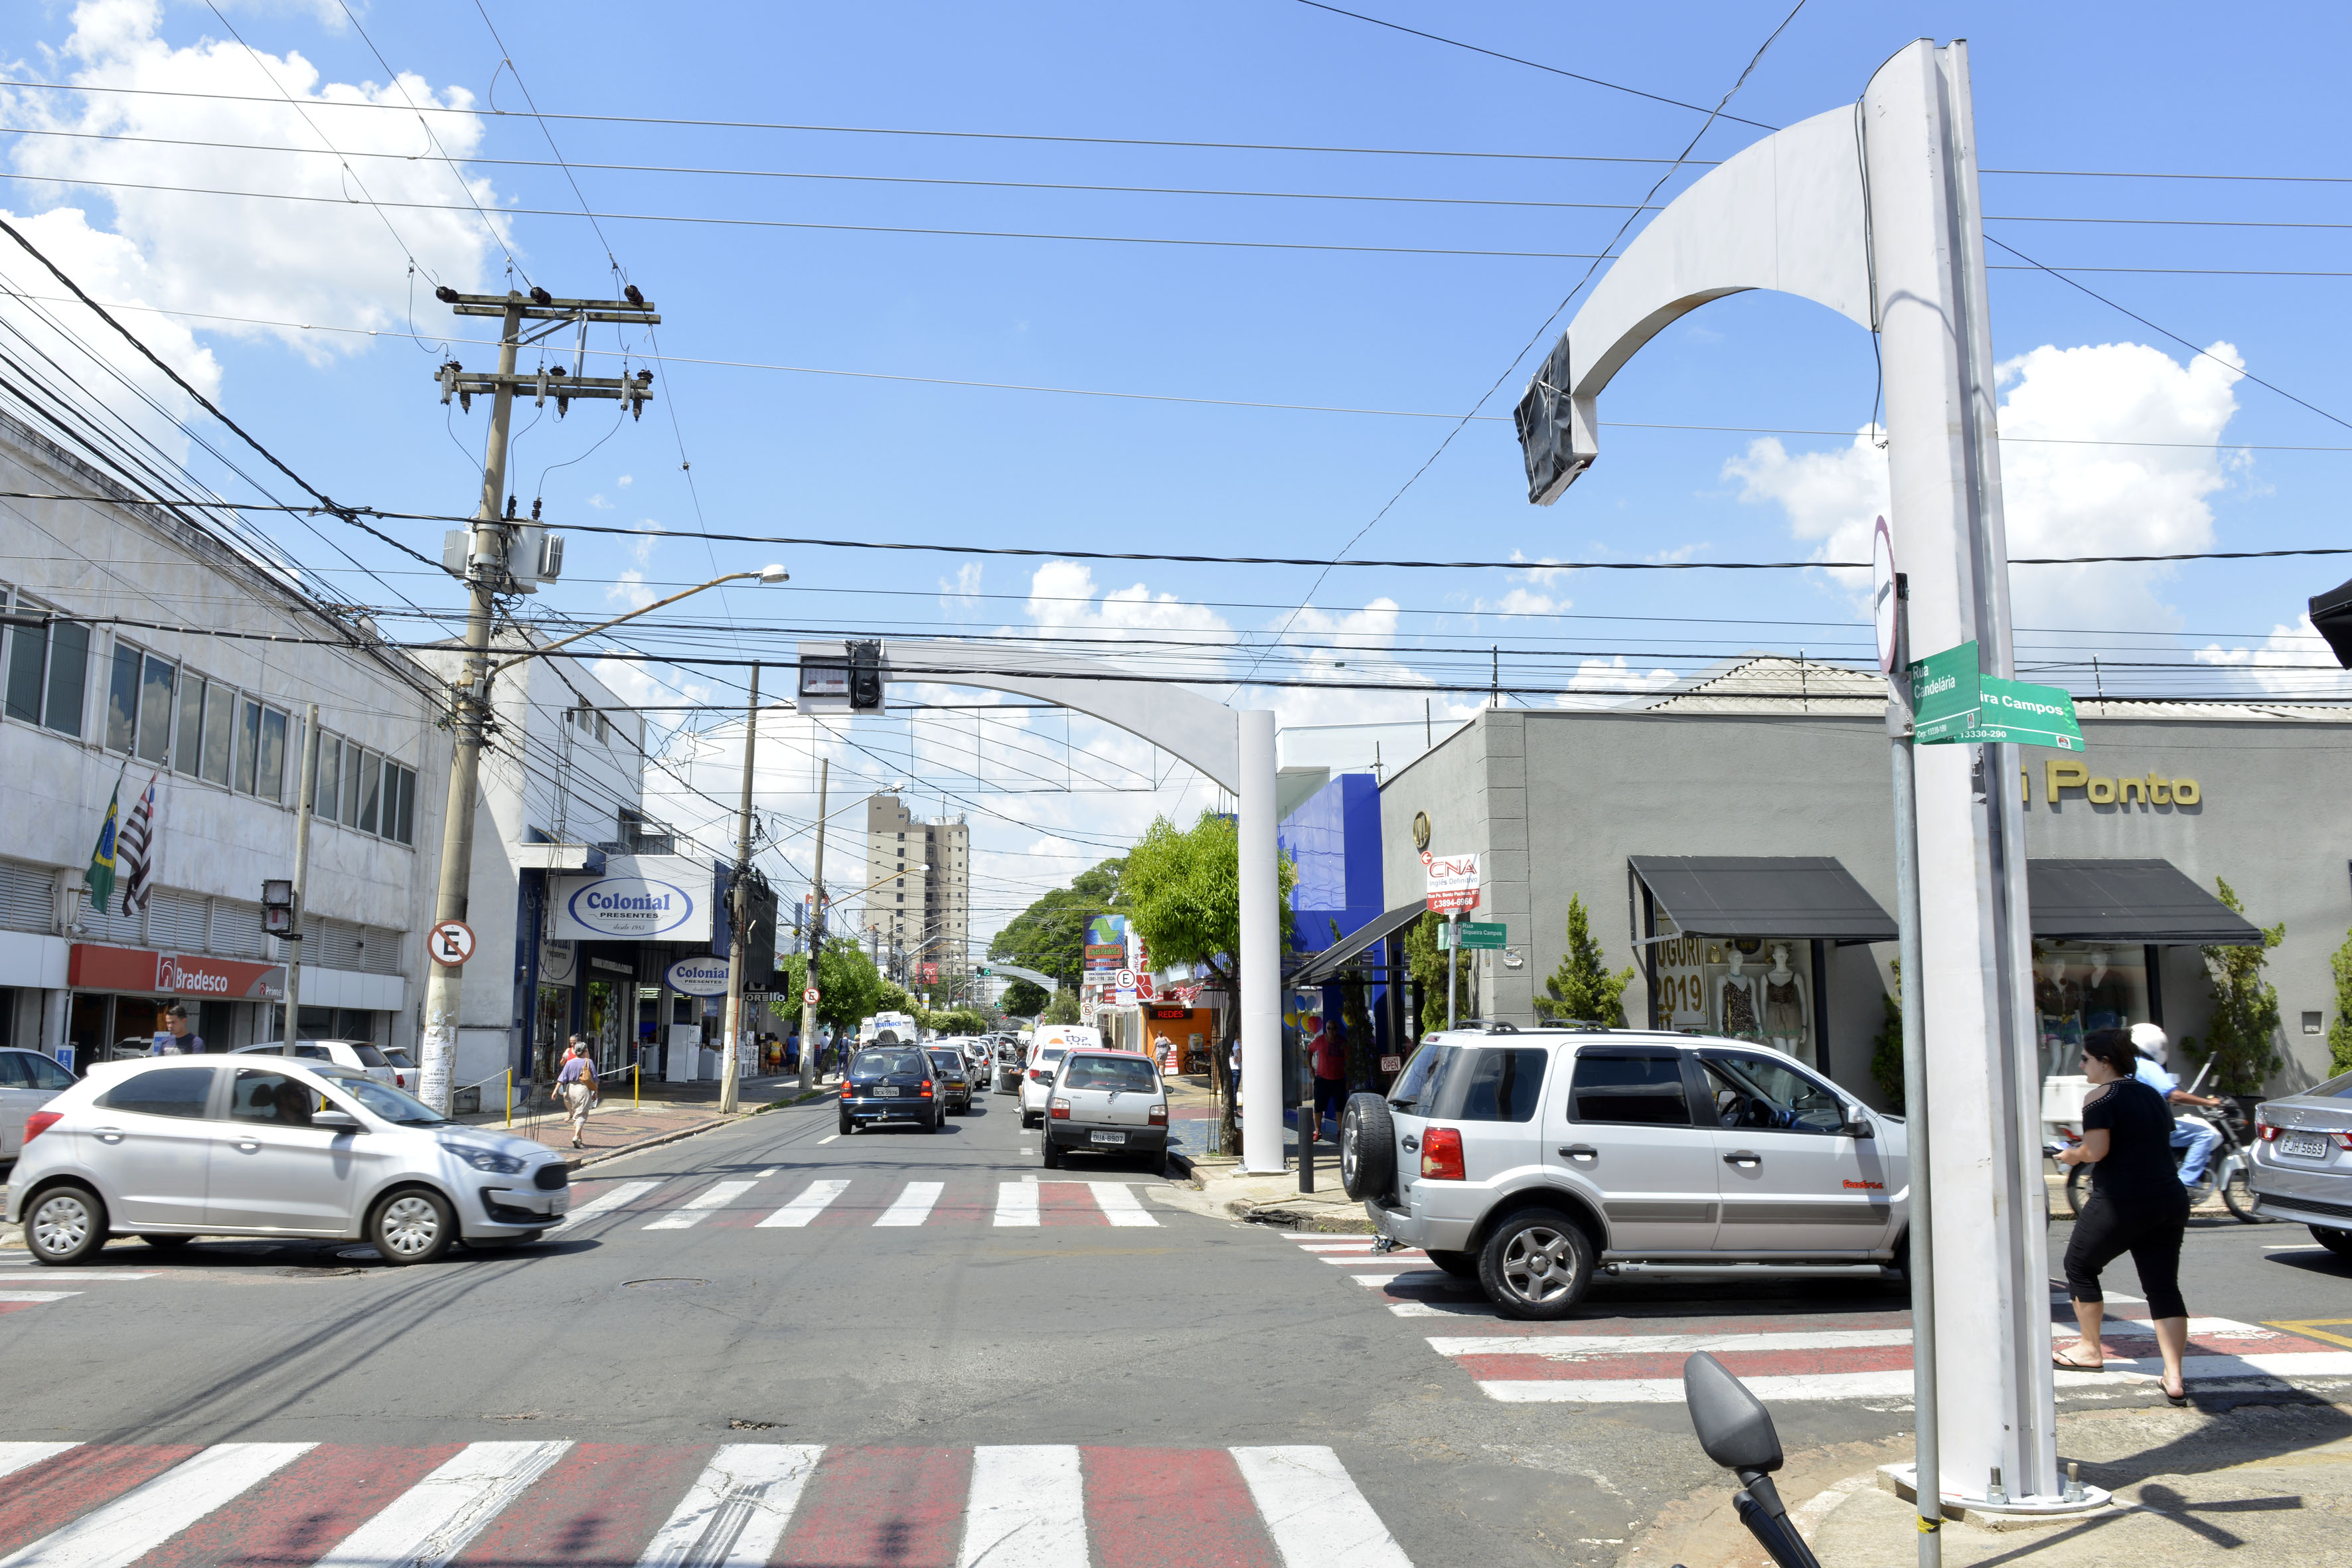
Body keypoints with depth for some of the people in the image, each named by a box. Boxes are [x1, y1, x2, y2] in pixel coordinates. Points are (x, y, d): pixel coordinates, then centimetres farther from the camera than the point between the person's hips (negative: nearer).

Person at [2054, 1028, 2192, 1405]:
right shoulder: (2152, 1095, 15)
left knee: (2079, 1266, 13)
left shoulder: (2100, 1097, -9)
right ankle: (2174, 1377, -1)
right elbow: (2158, 1145, 22)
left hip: (2121, 1202, -7)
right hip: (2170, 1200, 7)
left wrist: (2070, 1155, 2)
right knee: (2164, 1287, 7)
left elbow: (2095, 1150, -19)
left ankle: (2090, 1350, 24)